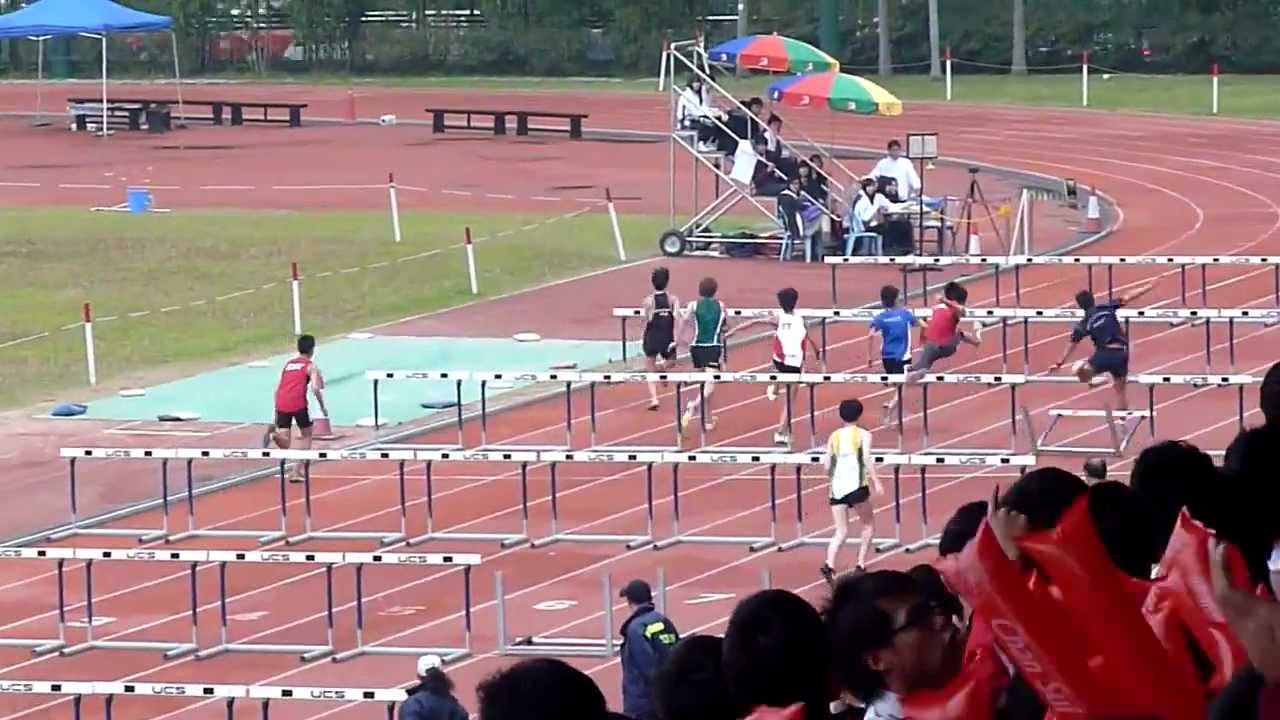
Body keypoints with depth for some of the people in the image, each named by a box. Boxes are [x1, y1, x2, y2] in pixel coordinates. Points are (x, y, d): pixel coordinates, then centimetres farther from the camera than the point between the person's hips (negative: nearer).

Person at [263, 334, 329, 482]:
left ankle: (273, 433, -31)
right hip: (298, 403, -4)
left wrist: (276, 412, 22)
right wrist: (323, 407, 6)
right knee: (307, 436, 18)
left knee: (285, 443, 3)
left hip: (282, 403, 4)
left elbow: (277, 388, 19)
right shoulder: (311, 366, 8)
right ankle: (296, 471, 8)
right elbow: (315, 388, -7)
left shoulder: (288, 364, 24)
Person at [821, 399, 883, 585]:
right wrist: (876, 481, -14)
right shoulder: (863, 435, 3)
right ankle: (860, 565, 6)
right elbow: (867, 459, -12)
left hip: (837, 488, 3)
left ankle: (829, 564, -20)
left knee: (841, 531, 4)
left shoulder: (834, 437, 14)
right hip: (856, 486, -3)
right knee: (868, 525, 16)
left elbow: (828, 467, 11)